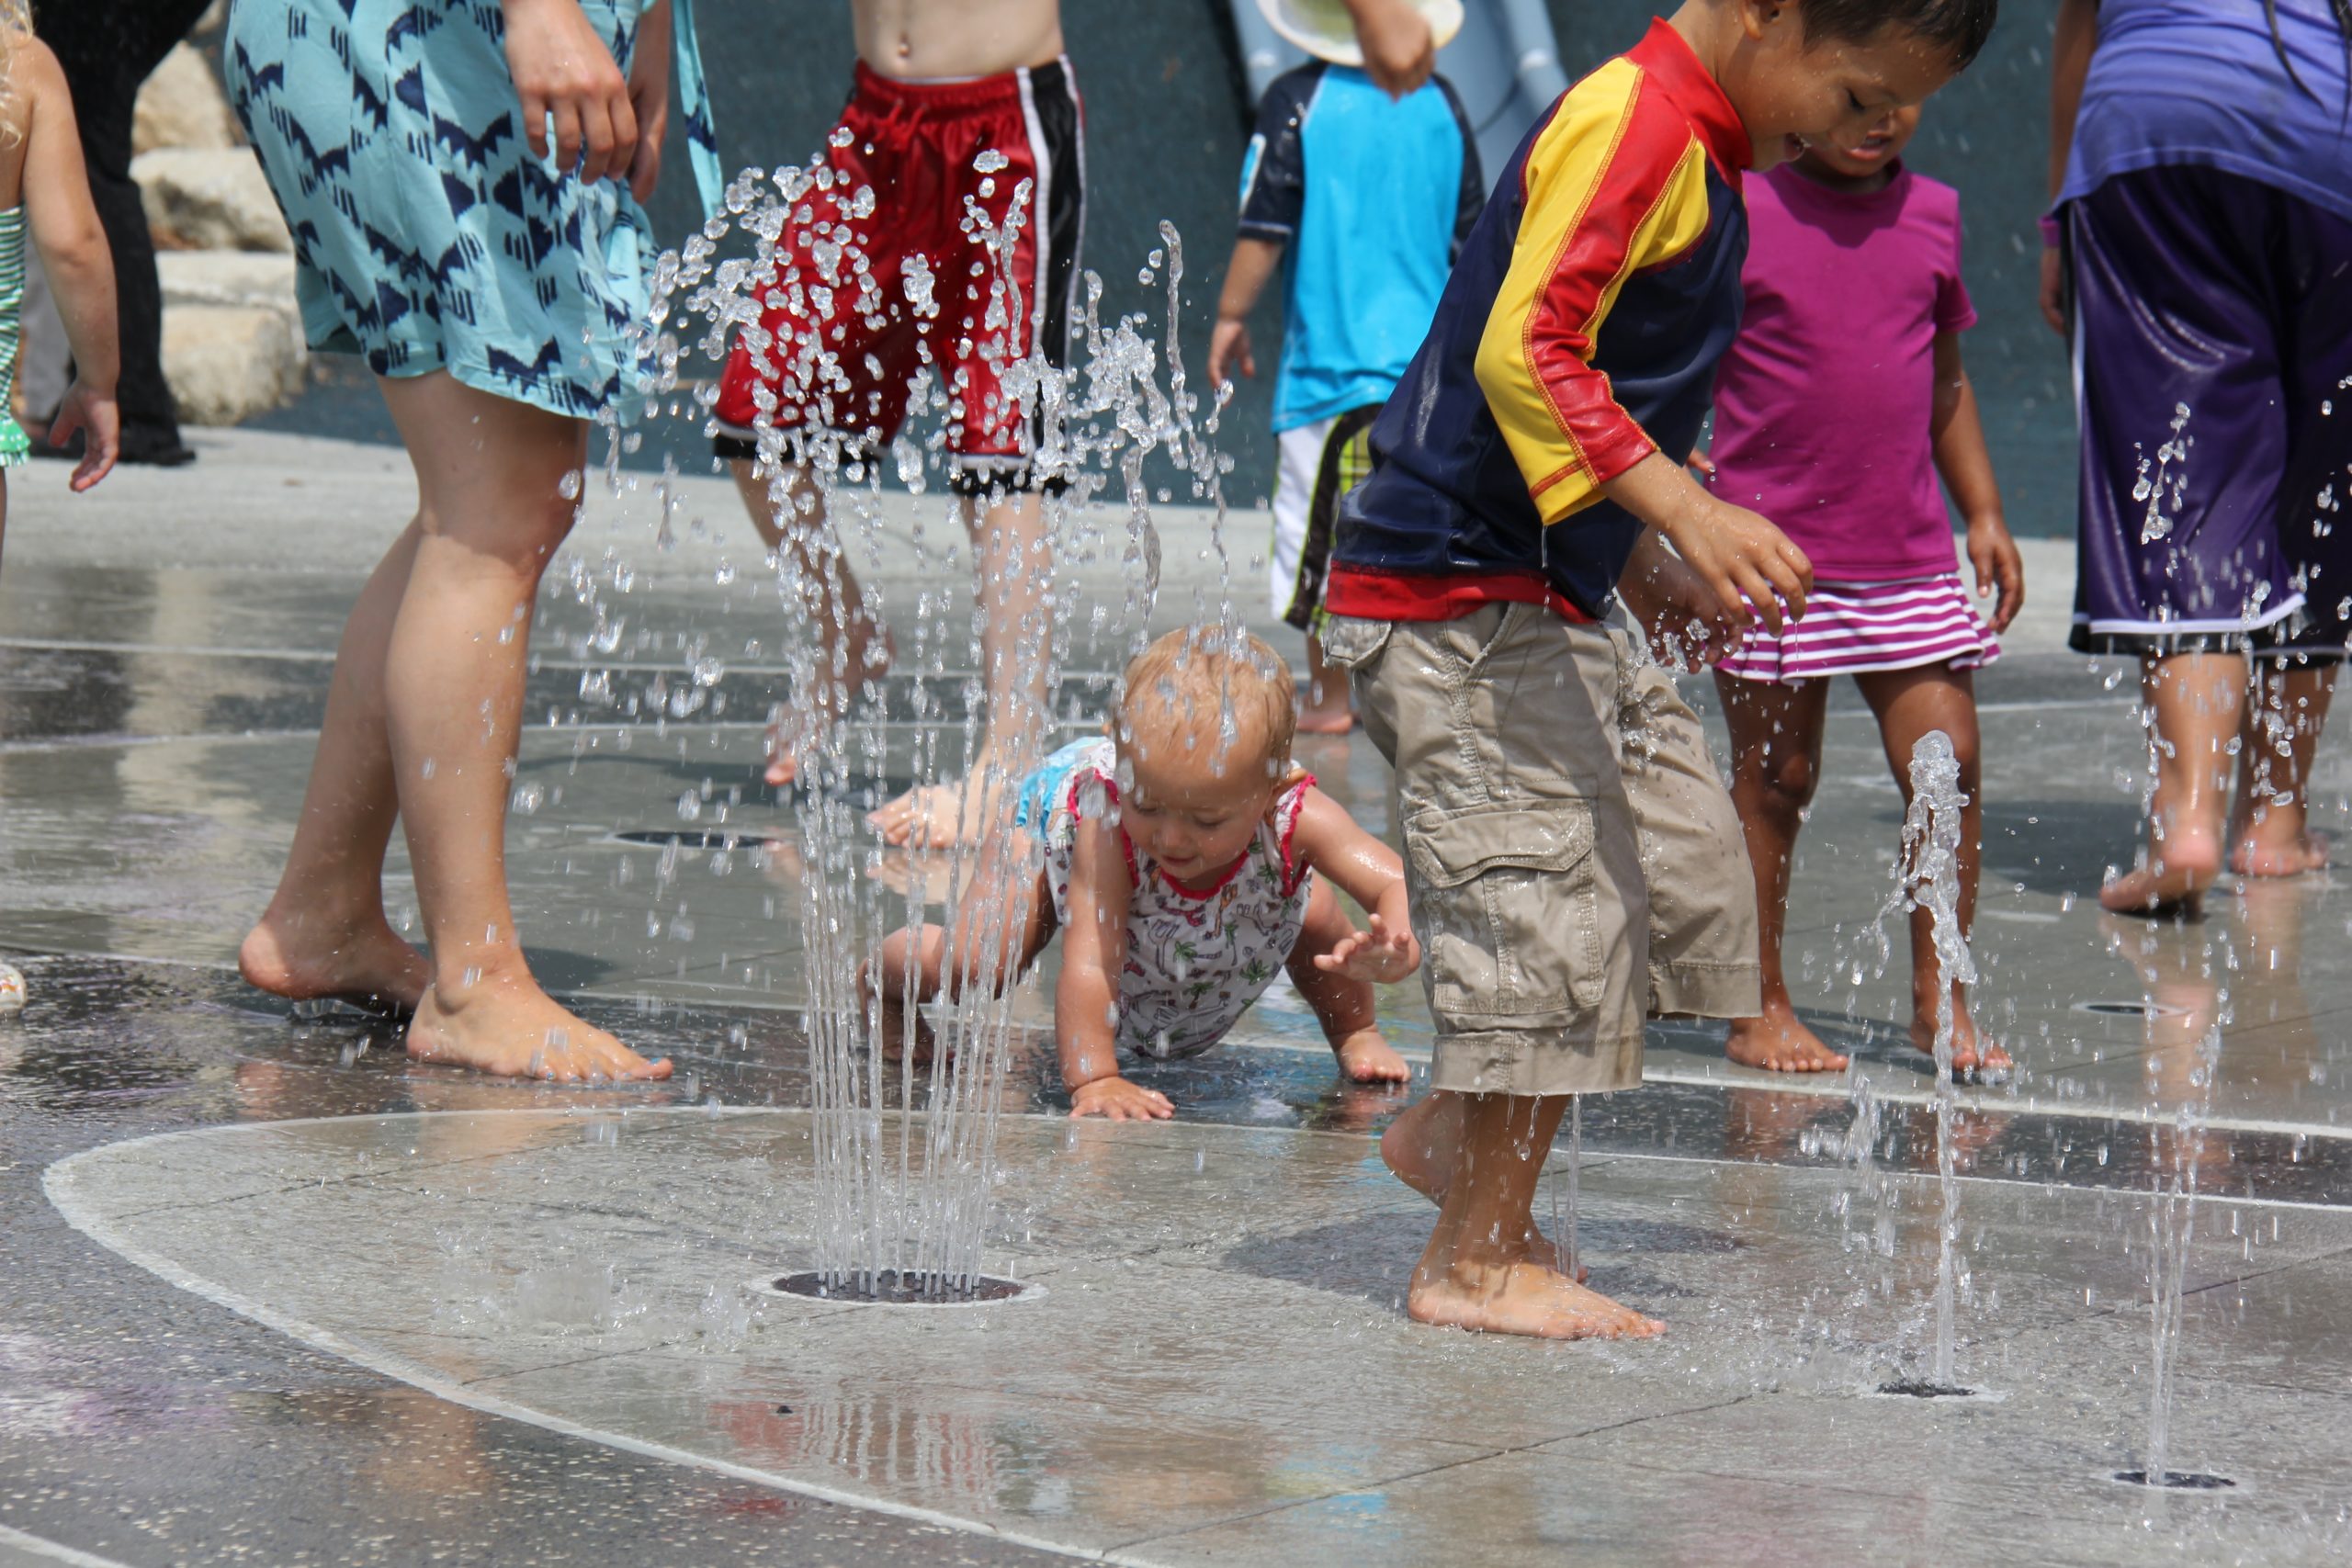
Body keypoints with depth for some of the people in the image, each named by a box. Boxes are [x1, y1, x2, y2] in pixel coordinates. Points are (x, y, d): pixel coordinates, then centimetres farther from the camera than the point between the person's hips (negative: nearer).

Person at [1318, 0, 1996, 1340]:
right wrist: (1686, 511, -33)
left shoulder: (1698, 150, 15)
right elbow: (1525, 352, -27)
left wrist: (1641, 565, 24)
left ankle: (1457, 1130, 25)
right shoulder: (1635, 125, -18)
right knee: (1552, 914, -9)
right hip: (1460, 599, -10)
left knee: (1687, 864, 12)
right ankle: (1480, 1264, 2)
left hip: (1550, 596, 10)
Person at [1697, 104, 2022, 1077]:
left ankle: (1939, 1002, 12)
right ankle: (1760, 1006, 16)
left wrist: (1984, 514, 17)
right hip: (1771, 558, -4)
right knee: (1773, 780, 3)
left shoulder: (1932, 214, 9)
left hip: (1909, 559, 4)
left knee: (1949, 762, 0)